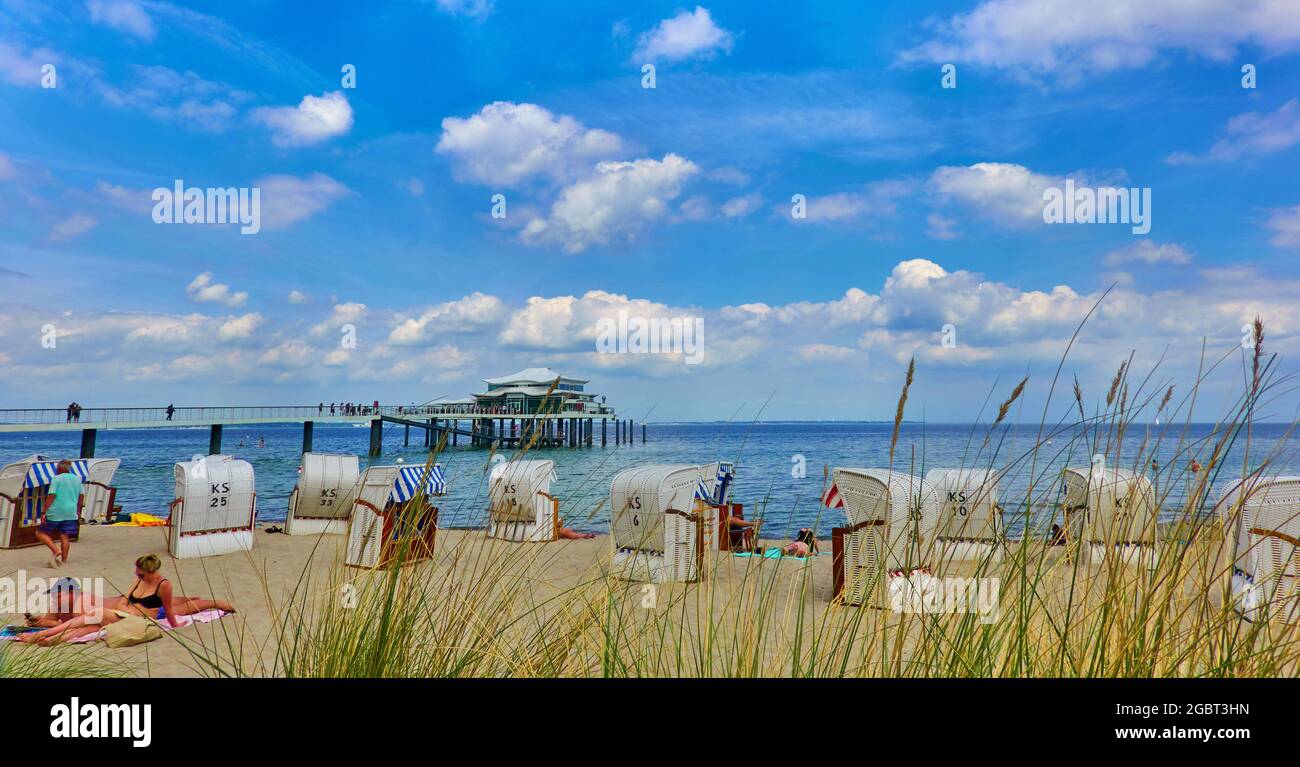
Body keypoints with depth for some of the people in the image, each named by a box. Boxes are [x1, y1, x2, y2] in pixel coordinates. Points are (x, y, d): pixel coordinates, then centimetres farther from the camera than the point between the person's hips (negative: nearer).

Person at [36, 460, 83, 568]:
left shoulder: (56, 479, -7)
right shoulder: (77, 479, 11)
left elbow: (51, 496, -14)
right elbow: (81, 495, 16)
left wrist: (44, 512, -12)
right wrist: (78, 511, 26)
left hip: (55, 512, -5)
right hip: (70, 512, 5)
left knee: (40, 533, 6)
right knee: (64, 537, 7)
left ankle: (55, 550, -11)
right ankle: (64, 561, 6)